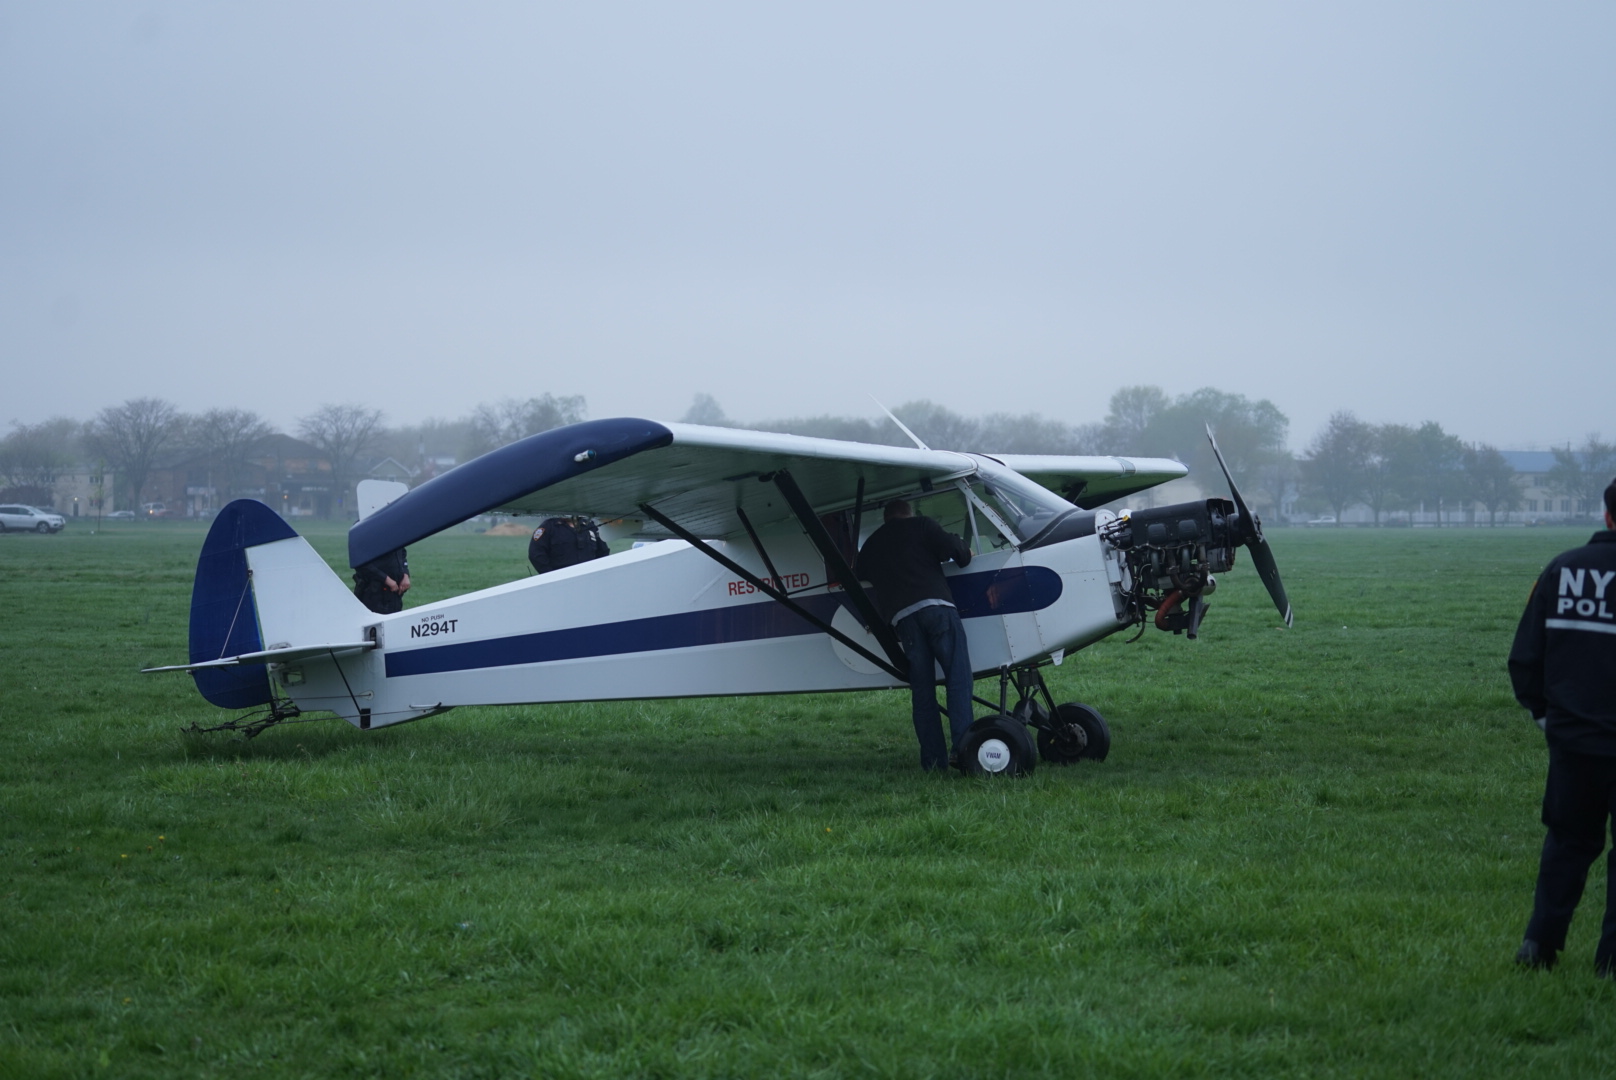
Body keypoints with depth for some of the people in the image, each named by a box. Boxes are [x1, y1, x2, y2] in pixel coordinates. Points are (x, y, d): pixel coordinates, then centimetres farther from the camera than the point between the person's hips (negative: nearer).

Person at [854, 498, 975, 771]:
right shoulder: (921, 526, 14)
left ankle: (933, 759, 0)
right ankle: (964, 747, -20)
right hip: (935, 604, -4)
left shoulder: (871, 545, 27)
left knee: (921, 689, 6)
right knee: (958, 680, -6)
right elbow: (950, 546, -1)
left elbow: (858, 576, 35)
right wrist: (965, 555, 19)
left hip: (901, 616, 4)